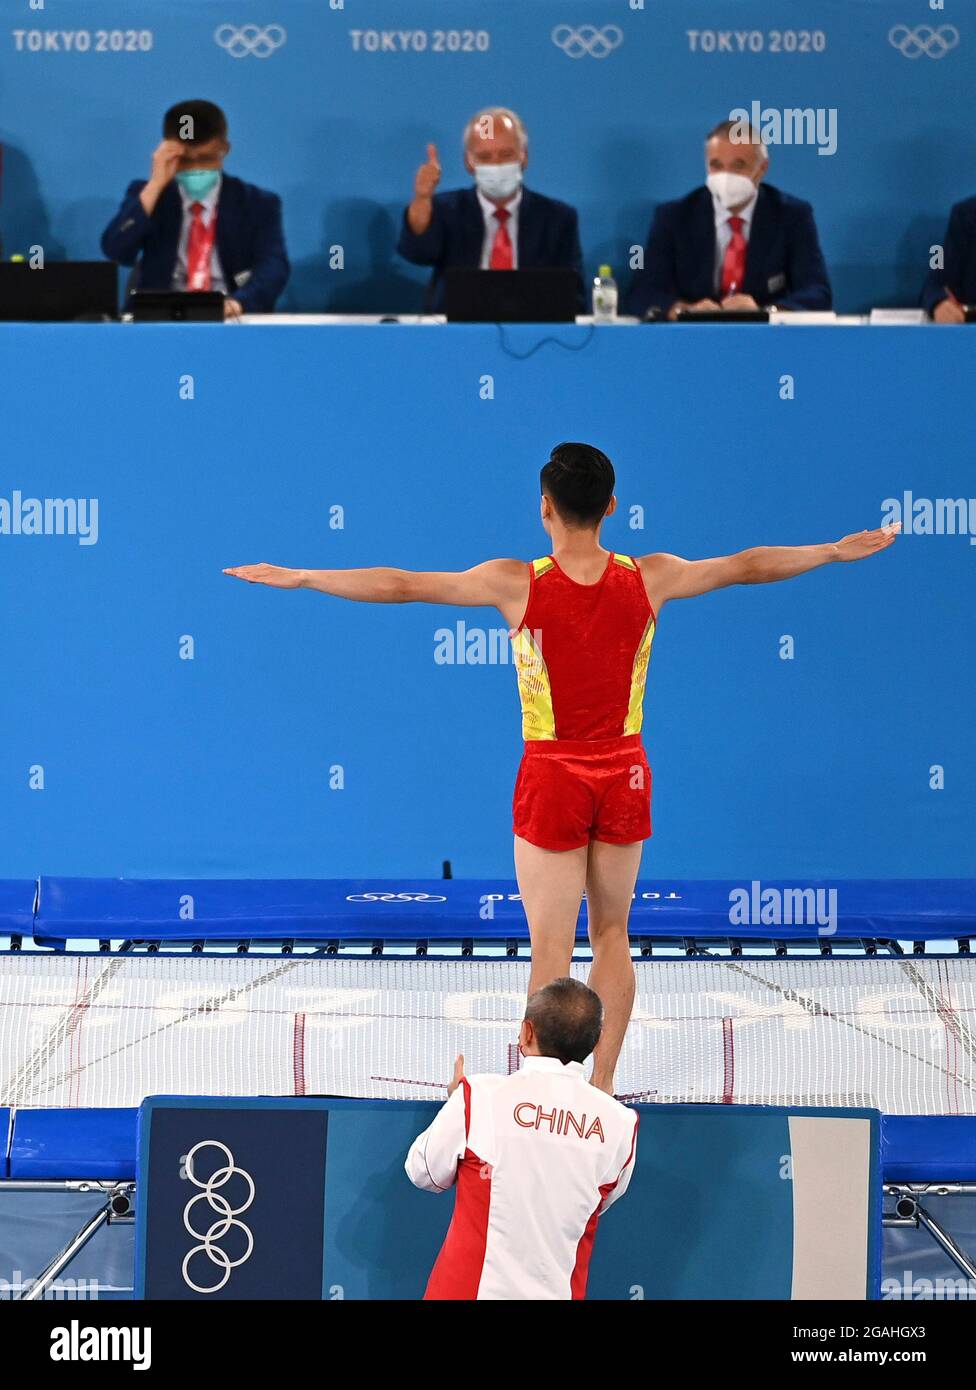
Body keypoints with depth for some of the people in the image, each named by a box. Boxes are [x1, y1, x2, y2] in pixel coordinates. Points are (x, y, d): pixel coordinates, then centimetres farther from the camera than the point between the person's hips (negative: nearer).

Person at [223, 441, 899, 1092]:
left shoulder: (518, 584, -12)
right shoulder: (651, 579, -4)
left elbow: (399, 585, -9)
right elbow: (751, 566, 9)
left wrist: (296, 577, -1)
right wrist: (844, 549, 23)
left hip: (553, 777, -3)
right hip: (624, 775, 3)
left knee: (552, 946, 1)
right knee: (612, 935, 15)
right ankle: (603, 1085, 18)